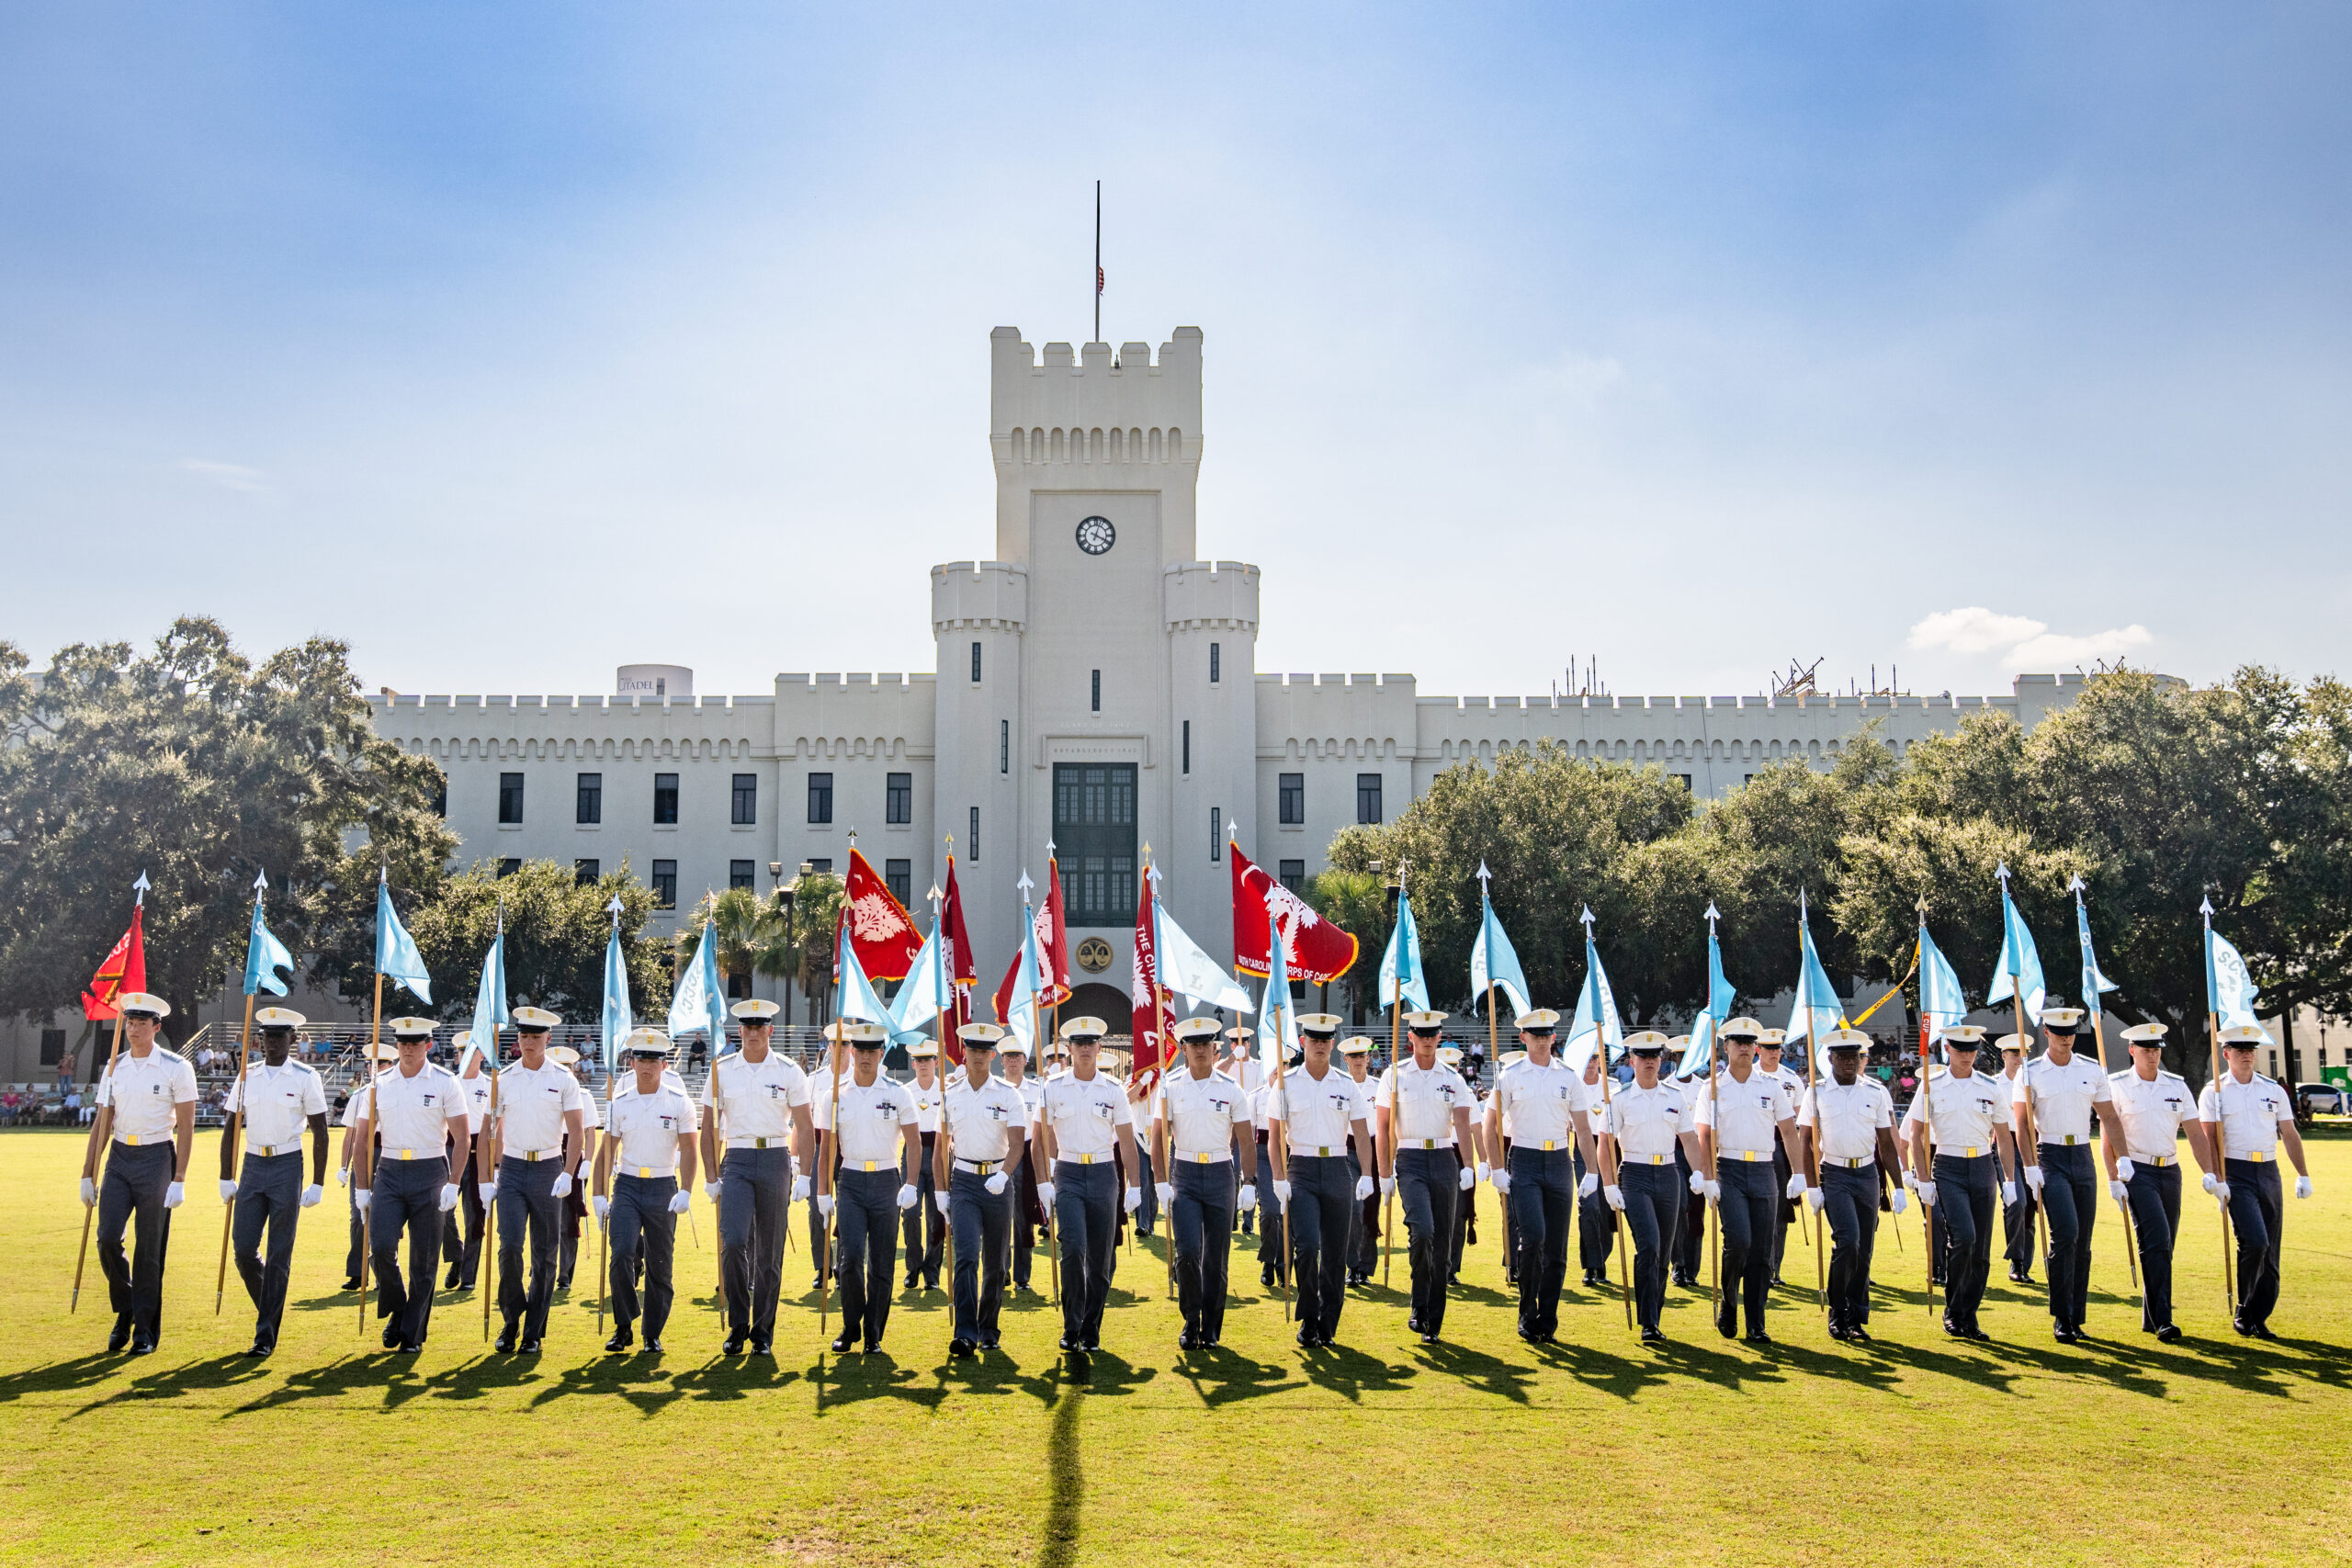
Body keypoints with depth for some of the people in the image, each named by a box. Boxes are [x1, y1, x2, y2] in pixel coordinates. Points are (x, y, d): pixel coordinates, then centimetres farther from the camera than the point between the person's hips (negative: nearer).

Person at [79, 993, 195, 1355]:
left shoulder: (176, 1068, -5)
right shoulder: (114, 1067, 8)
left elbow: (186, 1126, -5)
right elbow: (101, 1124, 12)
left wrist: (179, 1180, -11)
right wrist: (88, 1175, 8)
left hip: (156, 1158, -4)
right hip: (119, 1157, 4)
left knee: (149, 1250, 0)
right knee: (108, 1239, -6)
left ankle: (145, 1330, 12)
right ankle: (124, 1311, 19)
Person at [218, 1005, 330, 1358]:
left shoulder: (305, 1077, -3)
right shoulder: (247, 1077, 8)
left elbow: (320, 1132, -1)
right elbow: (231, 1128, 12)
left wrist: (317, 1184, -4)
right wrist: (226, 1179, 7)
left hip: (287, 1167, -4)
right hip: (253, 1166, 4)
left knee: (279, 1256, -1)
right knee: (244, 1250, -1)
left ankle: (266, 1335, 5)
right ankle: (270, 1308, 26)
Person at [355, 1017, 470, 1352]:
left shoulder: (445, 1083, -2)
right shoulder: (378, 1084, 6)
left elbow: (462, 1139, -2)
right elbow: (363, 1140, 11)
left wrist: (453, 1184, -10)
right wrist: (361, 1188, 6)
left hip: (429, 1174, -2)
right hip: (389, 1173, 2)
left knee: (424, 1259, 1)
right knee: (380, 1246, -13)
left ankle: (413, 1334, 13)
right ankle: (396, 1310, 13)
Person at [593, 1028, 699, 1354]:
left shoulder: (679, 1103, -1)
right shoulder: (619, 1103, 5)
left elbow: (688, 1150, -4)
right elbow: (606, 1152, 9)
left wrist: (685, 1192, -16)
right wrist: (600, 1195, 2)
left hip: (663, 1189, -1)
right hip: (626, 1186, 1)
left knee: (660, 1264, 3)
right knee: (621, 1254, -14)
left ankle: (653, 1334, 16)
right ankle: (623, 1327, 2)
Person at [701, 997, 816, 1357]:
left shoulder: (789, 1071, 2)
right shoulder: (721, 1070, 5)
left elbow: (803, 1126, 4)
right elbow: (710, 1126, 8)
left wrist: (804, 1175, -3)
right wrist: (711, 1177, 3)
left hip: (775, 1162, 0)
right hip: (736, 1163, 0)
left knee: (770, 1252, 4)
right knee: (733, 1242, -14)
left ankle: (763, 1332, 15)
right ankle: (738, 1324, 4)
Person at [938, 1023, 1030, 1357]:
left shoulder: (1009, 1095, -1)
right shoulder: (950, 1095, 5)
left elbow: (1017, 1143, -9)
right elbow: (941, 1147, 10)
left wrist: (1003, 1176, -27)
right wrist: (940, 1192, 6)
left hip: (998, 1182, 0)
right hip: (963, 1182, 0)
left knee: (995, 1262, 8)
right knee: (967, 1256, -14)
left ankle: (988, 1330, 22)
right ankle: (965, 1333, -17)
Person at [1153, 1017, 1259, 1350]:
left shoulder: (1231, 1089, 1)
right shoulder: (1170, 1087, 0)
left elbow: (1246, 1141, 3)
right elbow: (1159, 1138, 1)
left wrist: (1249, 1183, -5)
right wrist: (1163, 1183, -6)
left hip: (1220, 1175, 1)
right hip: (1184, 1175, -1)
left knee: (1216, 1257, 4)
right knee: (1187, 1252, -11)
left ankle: (1211, 1329, 17)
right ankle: (1191, 1322, 8)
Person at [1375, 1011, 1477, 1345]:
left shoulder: (1453, 1079, 6)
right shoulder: (1394, 1076, 3)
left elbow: (1462, 1124, -3)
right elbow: (1384, 1127, 4)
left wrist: (1468, 1165, -18)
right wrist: (1385, 1172, -1)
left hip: (1444, 1160, 2)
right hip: (1410, 1161, -2)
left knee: (1442, 1242, 4)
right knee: (1422, 1230, -22)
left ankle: (1434, 1323, 14)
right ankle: (1418, 1307, -6)